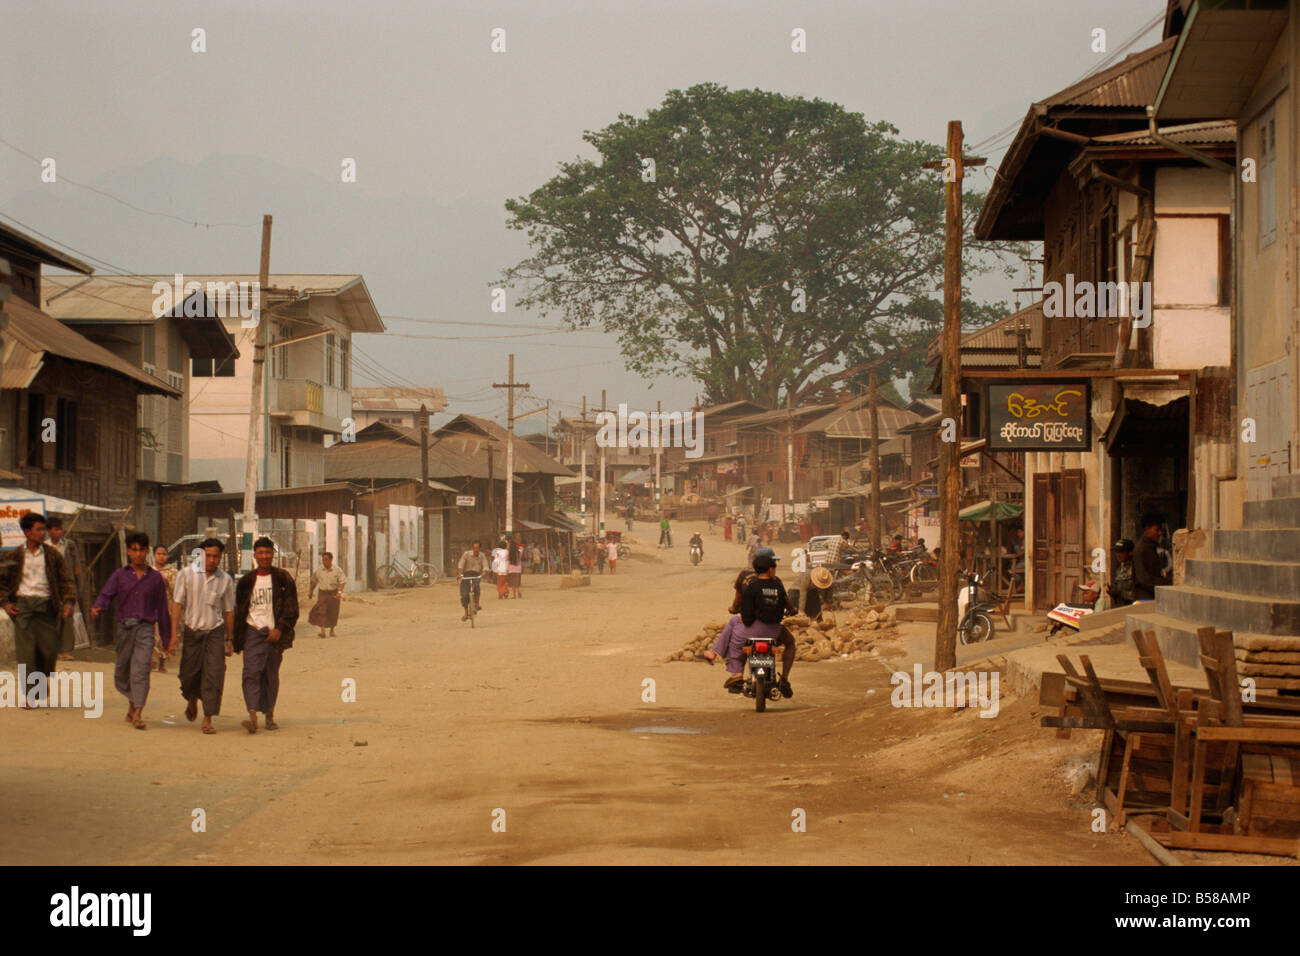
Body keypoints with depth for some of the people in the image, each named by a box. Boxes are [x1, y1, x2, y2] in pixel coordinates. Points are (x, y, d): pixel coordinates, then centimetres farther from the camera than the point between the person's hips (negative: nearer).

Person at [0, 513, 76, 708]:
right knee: (26, 650, -6)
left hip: (45, 605, 1)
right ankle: (28, 694, 0)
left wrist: (69, 602, -6)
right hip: (23, 604, -1)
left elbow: (66, 580, 8)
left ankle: (41, 677, 28)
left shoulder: (52, 554, 6)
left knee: (49, 650, -3)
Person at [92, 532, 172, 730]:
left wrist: (167, 637, 13)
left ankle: (137, 713, -20)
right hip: (124, 627, 2)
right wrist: (97, 608, -25)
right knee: (122, 672, 11)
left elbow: (162, 609, 11)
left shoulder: (155, 578, 7)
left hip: (145, 628, -2)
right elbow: (105, 595, -2)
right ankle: (134, 703, 35)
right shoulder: (119, 575, 8)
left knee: (140, 669, -16)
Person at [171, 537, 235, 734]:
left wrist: (230, 640, 12)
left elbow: (229, 611, 10)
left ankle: (207, 719, -7)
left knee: (214, 675, -10)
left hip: (215, 631, 0)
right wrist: (174, 632, -11)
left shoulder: (226, 580, 2)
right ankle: (192, 700, 40)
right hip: (191, 630, 0)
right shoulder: (187, 574, -2)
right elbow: (177, 603, -3)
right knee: (189, 674, 6)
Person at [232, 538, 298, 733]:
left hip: (274, 633, 0)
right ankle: (252, 714, -23)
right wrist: (236, 638, 9)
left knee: (271, 676, 5)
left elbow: (291, 608, 1)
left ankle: (269, 715, 16)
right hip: (253, 631, 0)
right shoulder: (246, 581, 9)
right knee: (251, 672, -15)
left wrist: (279, 629, -11)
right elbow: (238, 610, 14)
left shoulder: (283, 578, 4)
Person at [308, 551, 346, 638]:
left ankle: (332, 631, 24)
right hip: (323, 593, 0)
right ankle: (322, 631, -22)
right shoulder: (318, 570, 2)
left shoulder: (337, 570, -3)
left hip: (334, 594, 0)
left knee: (333, 614, 7)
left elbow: (342, 582, -7)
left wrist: (340, 591, -23)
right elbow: (313, 582, 14)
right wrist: (310, 593, 20)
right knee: (321, 611, -18)